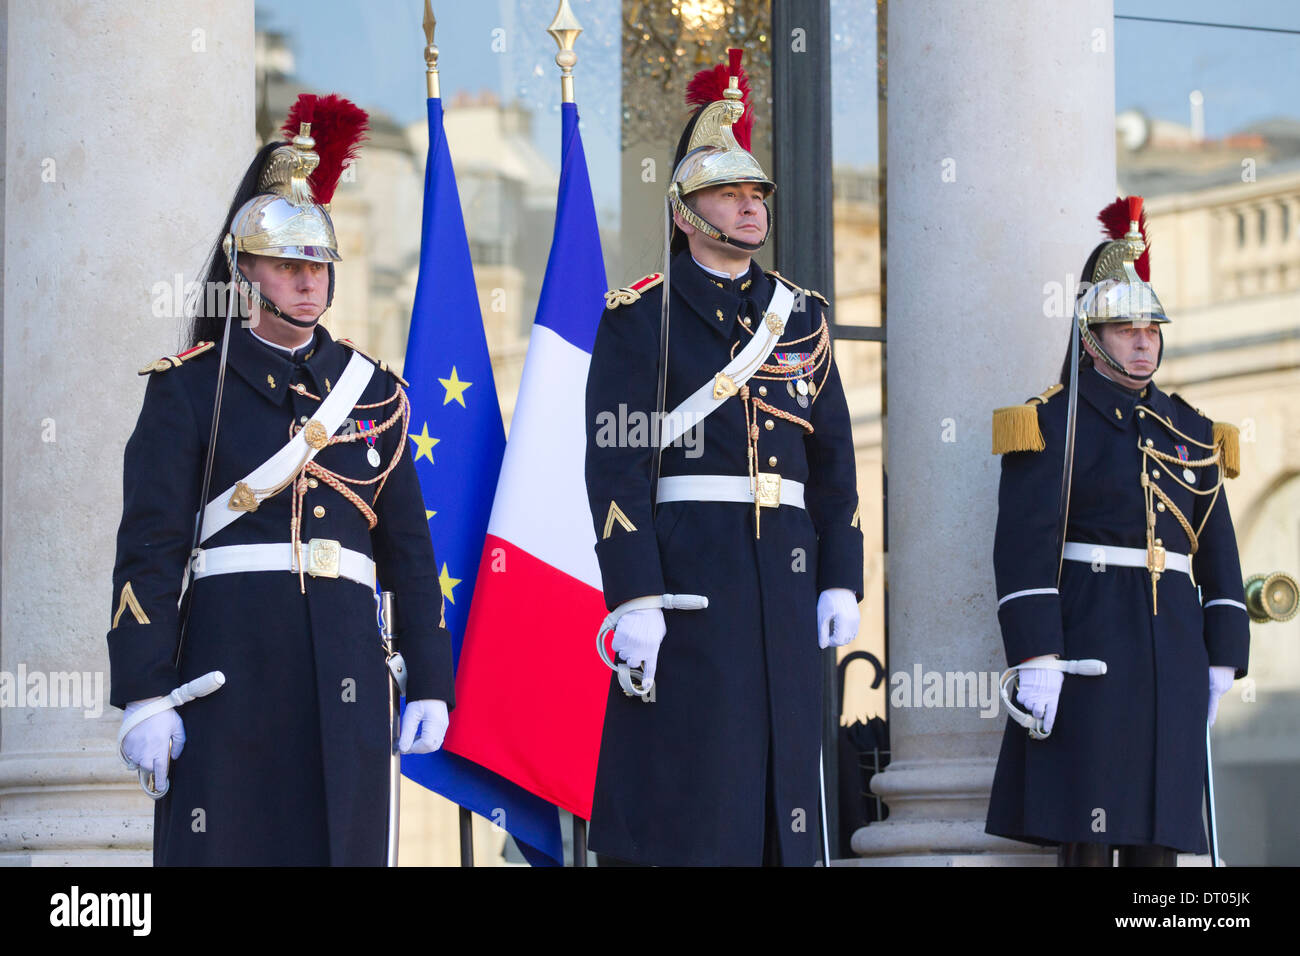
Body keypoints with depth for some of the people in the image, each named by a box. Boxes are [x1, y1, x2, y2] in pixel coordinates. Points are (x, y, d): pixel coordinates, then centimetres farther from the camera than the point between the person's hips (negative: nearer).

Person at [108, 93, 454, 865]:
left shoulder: (372, 390, 14)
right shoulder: (189, 387, 4)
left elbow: (410, 549, 15)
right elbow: (148, 552, -2)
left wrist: (430, 682, 8)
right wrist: (142, 696, -10)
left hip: (345, 674, 3)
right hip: (227, 667, -3)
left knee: (343, 845, 2)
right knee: (222, 848, -5)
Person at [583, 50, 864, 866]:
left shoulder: (802, 315, 15)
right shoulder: (641, 314, -1)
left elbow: (834, 459, 15)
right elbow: (615, 464, -8)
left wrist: (842, 581, 6)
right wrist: (634, 599, -16)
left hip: (785, 576, 5)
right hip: (685, 570, -5)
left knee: (779, 767, 6)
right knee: (677, 797, -6)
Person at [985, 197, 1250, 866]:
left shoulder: (1190, 432, 16)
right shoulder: (1054, 424, -2)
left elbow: (1218, 552, 17)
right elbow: (1024, 547, -11)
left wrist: (1224, 656, 10)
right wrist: (1035, 657, -19)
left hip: (1173, 652, 6)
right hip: (1088, 647, -6)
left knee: (1159, 835, 5)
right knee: (1089, 835, -7)